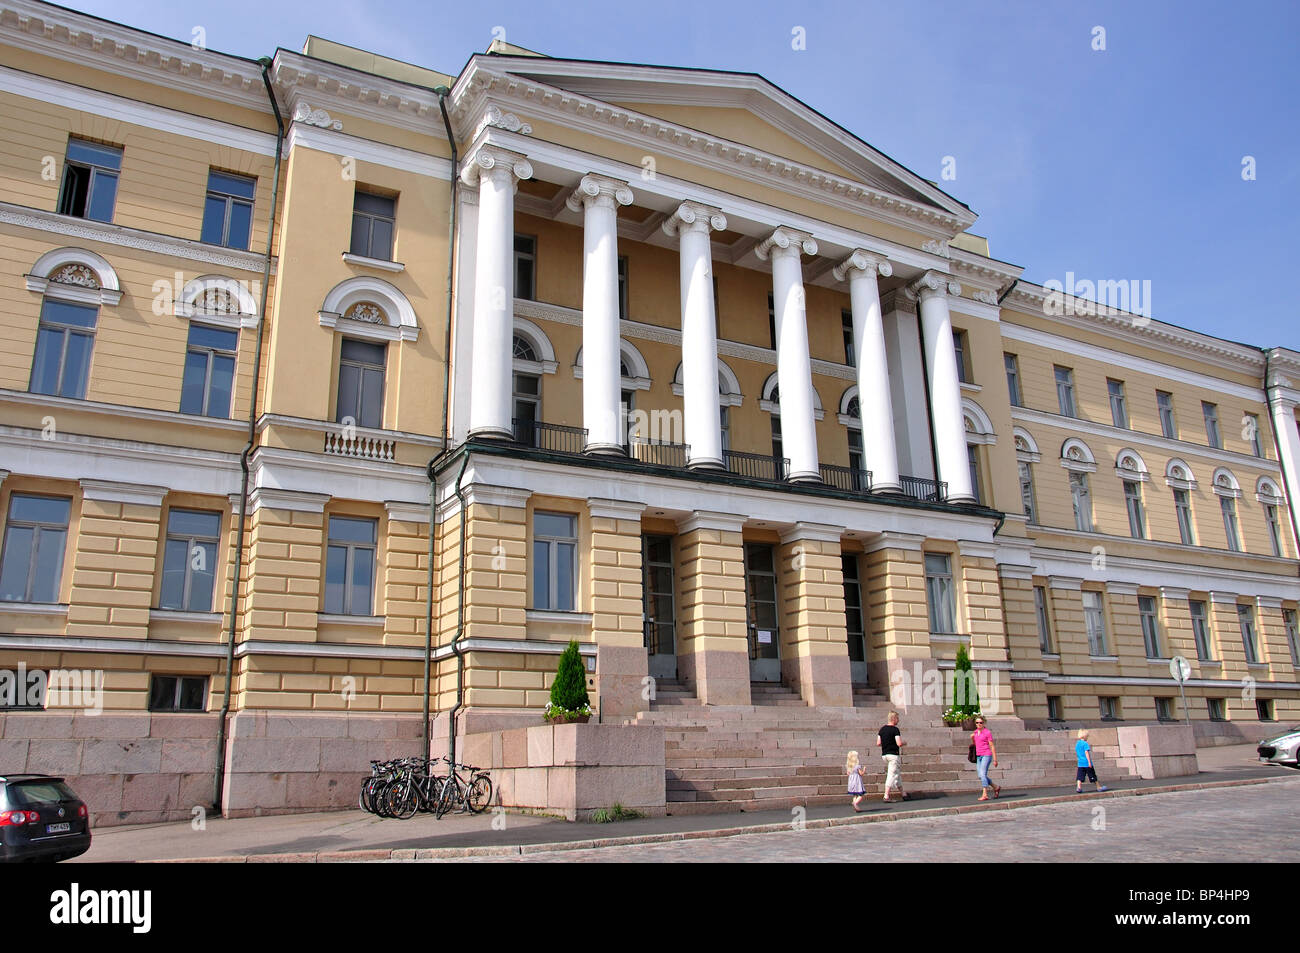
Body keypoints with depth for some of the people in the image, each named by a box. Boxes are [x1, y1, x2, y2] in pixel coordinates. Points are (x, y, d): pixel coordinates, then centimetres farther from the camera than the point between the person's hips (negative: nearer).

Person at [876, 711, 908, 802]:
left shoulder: (882, 729, 9)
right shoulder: (895, 729, -13)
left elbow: (878, 743, 9)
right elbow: (899, 743, -19)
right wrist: (904, 742, 1)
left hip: (884, 755, 8)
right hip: (893, 754, -8)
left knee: (898, 774, 19)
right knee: (892, 775, -5)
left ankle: (902, 794, 27)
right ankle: (886, 796, -8)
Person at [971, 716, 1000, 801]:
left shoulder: (987, 733, -6)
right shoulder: (975, 732, 12)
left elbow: (992, 746, -6)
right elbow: (974, 744, 22)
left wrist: (995, 759, -8)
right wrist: (972, 737, 2)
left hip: (986, 755, -7)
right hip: (978, 756, 7)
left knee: (983, 774, -16)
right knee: (981, 776, 7)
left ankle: (985, 795, -14)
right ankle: (996, 788, 25)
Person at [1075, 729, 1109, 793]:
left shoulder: (1077, 743, 11)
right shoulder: (1085, 743, -12)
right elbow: (1086, 752, -18)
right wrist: (1089, 762, -18)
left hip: (1080, 764, 6)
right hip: (1087, 763, -6)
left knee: (1080, 776, 1)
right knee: (1093, 776, 8)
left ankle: (1078, 787, -12)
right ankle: (1099, 787, 20)